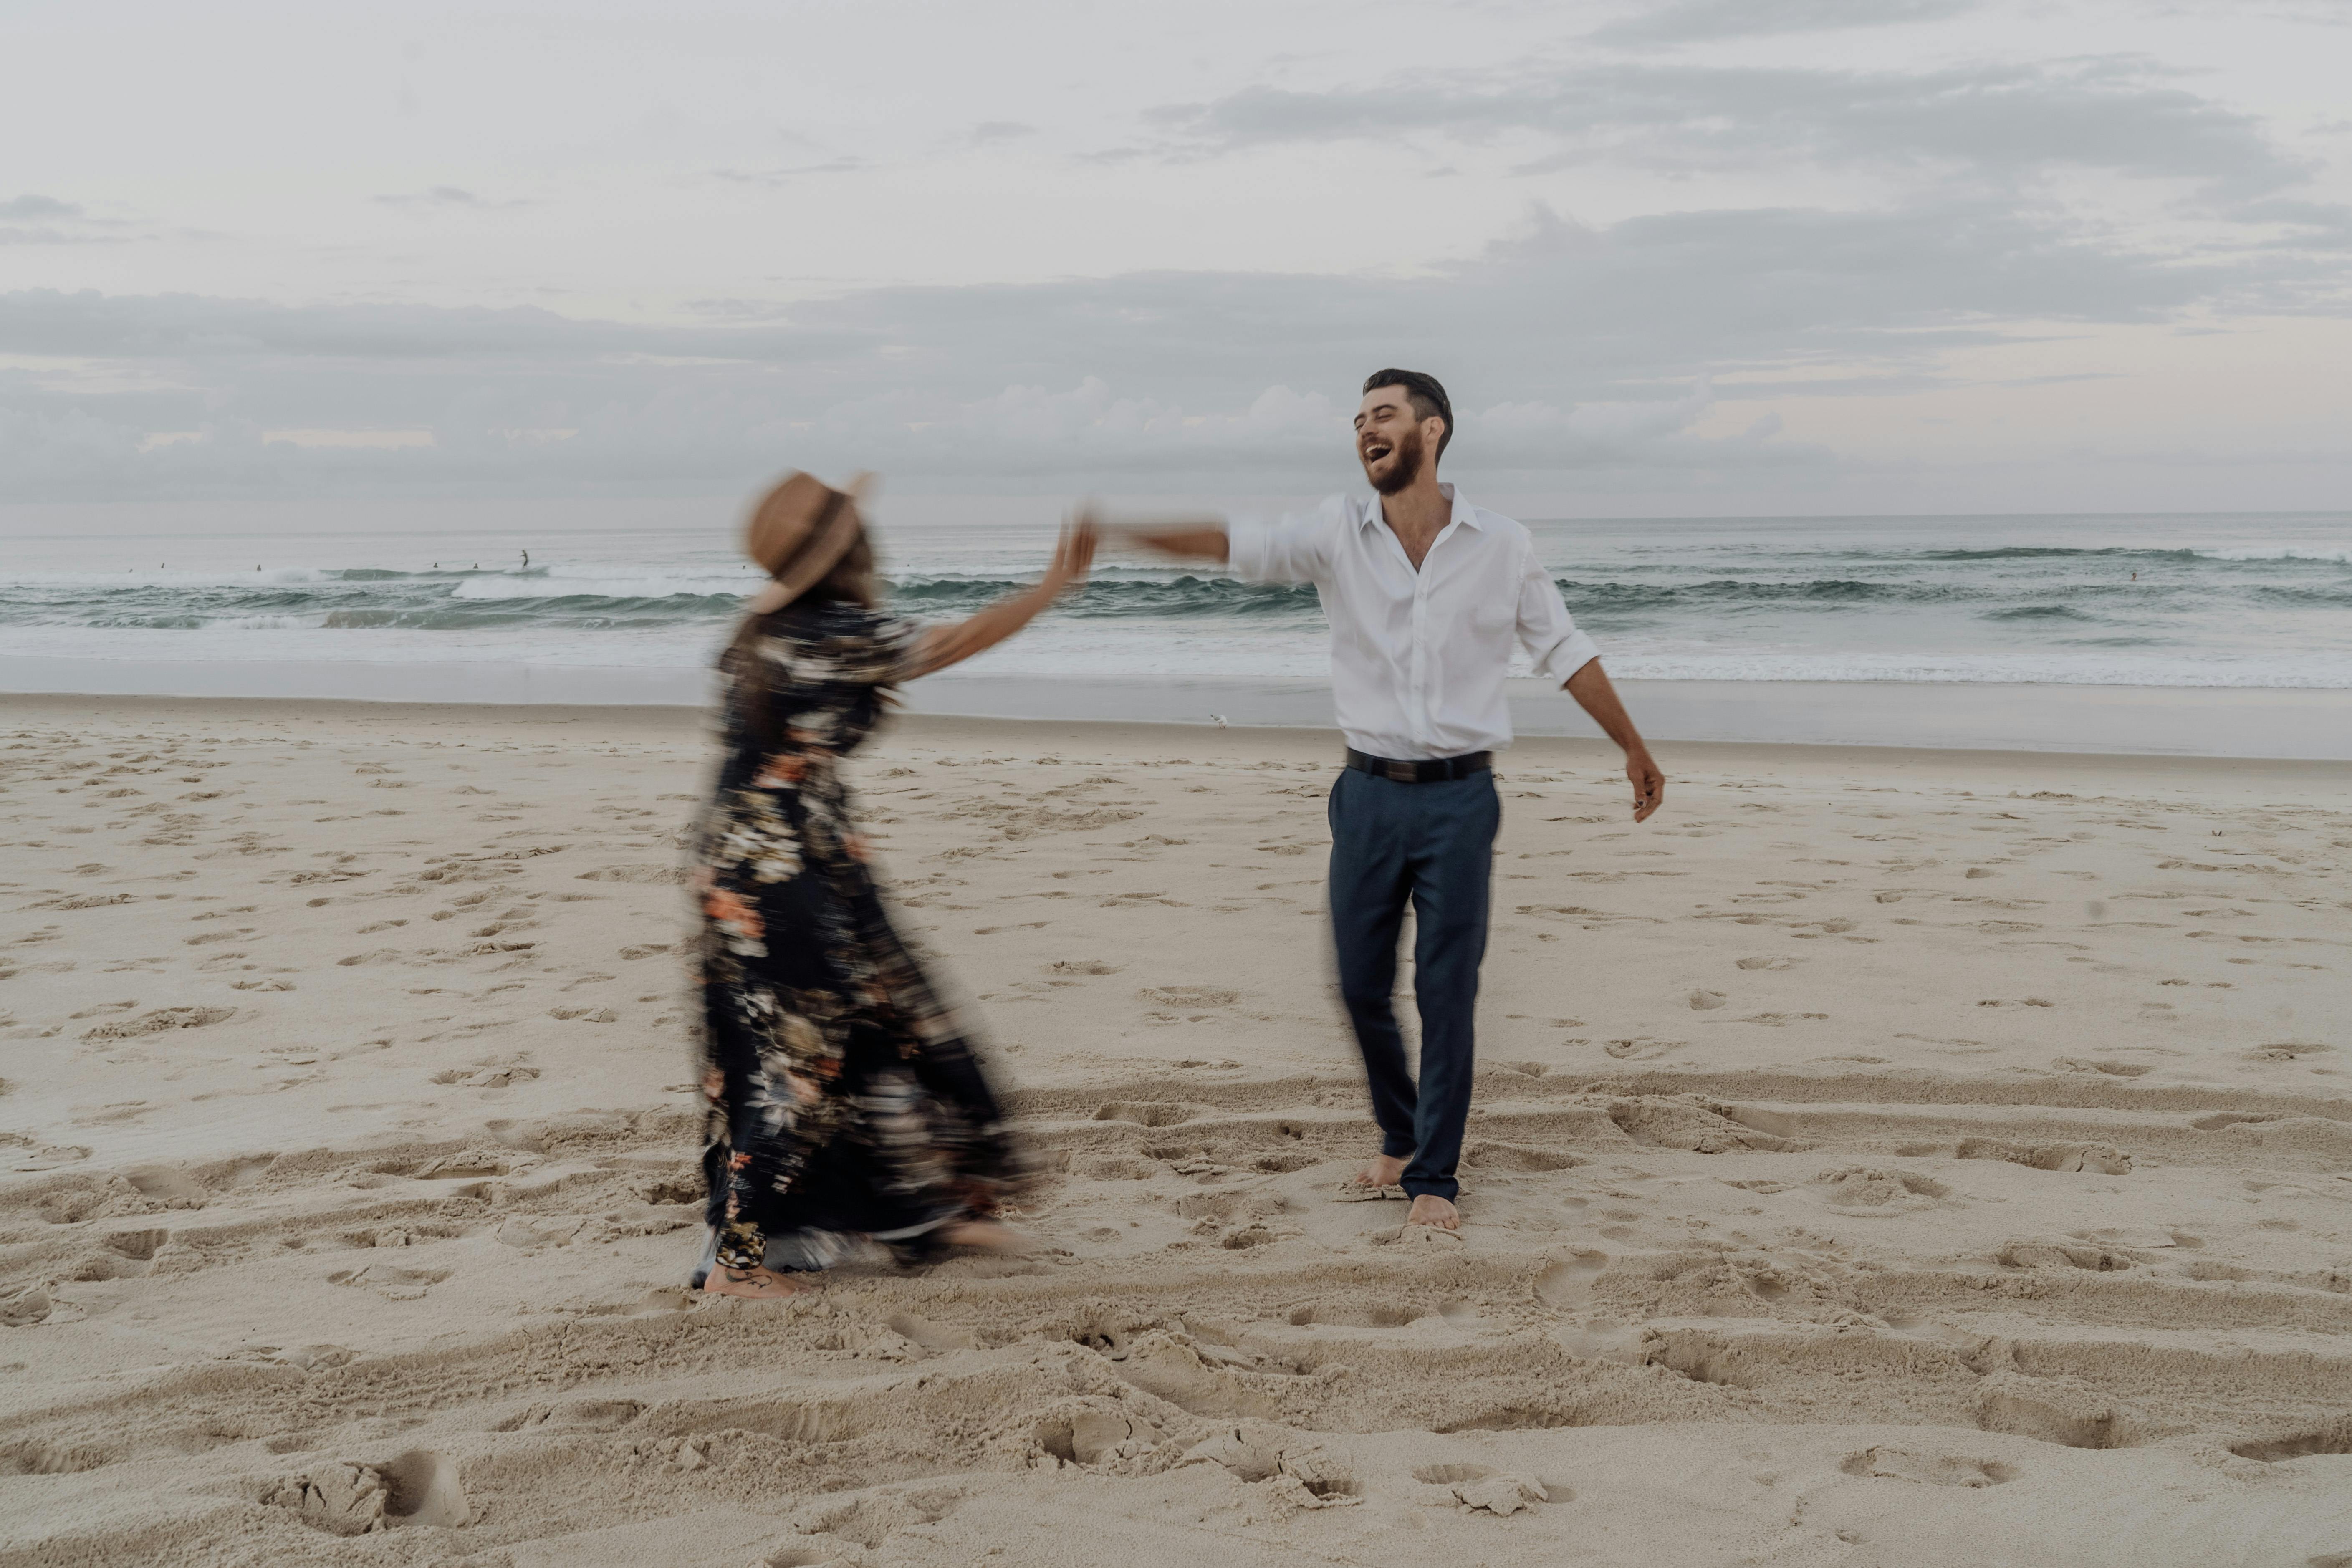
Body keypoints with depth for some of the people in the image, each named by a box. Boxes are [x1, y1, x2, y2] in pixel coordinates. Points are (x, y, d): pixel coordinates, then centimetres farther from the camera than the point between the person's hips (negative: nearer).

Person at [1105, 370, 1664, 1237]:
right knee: (1362, 987, 8)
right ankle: (1401, 1143, 31)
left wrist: (1635, 750, 12)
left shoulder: (1501, 545, -1)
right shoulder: (1340, 532, 1)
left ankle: (1434, 1179, 10)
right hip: (1370, 795, 2)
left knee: (1447, 993, -1)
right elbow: (1243, 546, -12)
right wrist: (1127, 534, -27)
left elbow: (1566, 652, 8)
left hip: (1459, 798, -2)